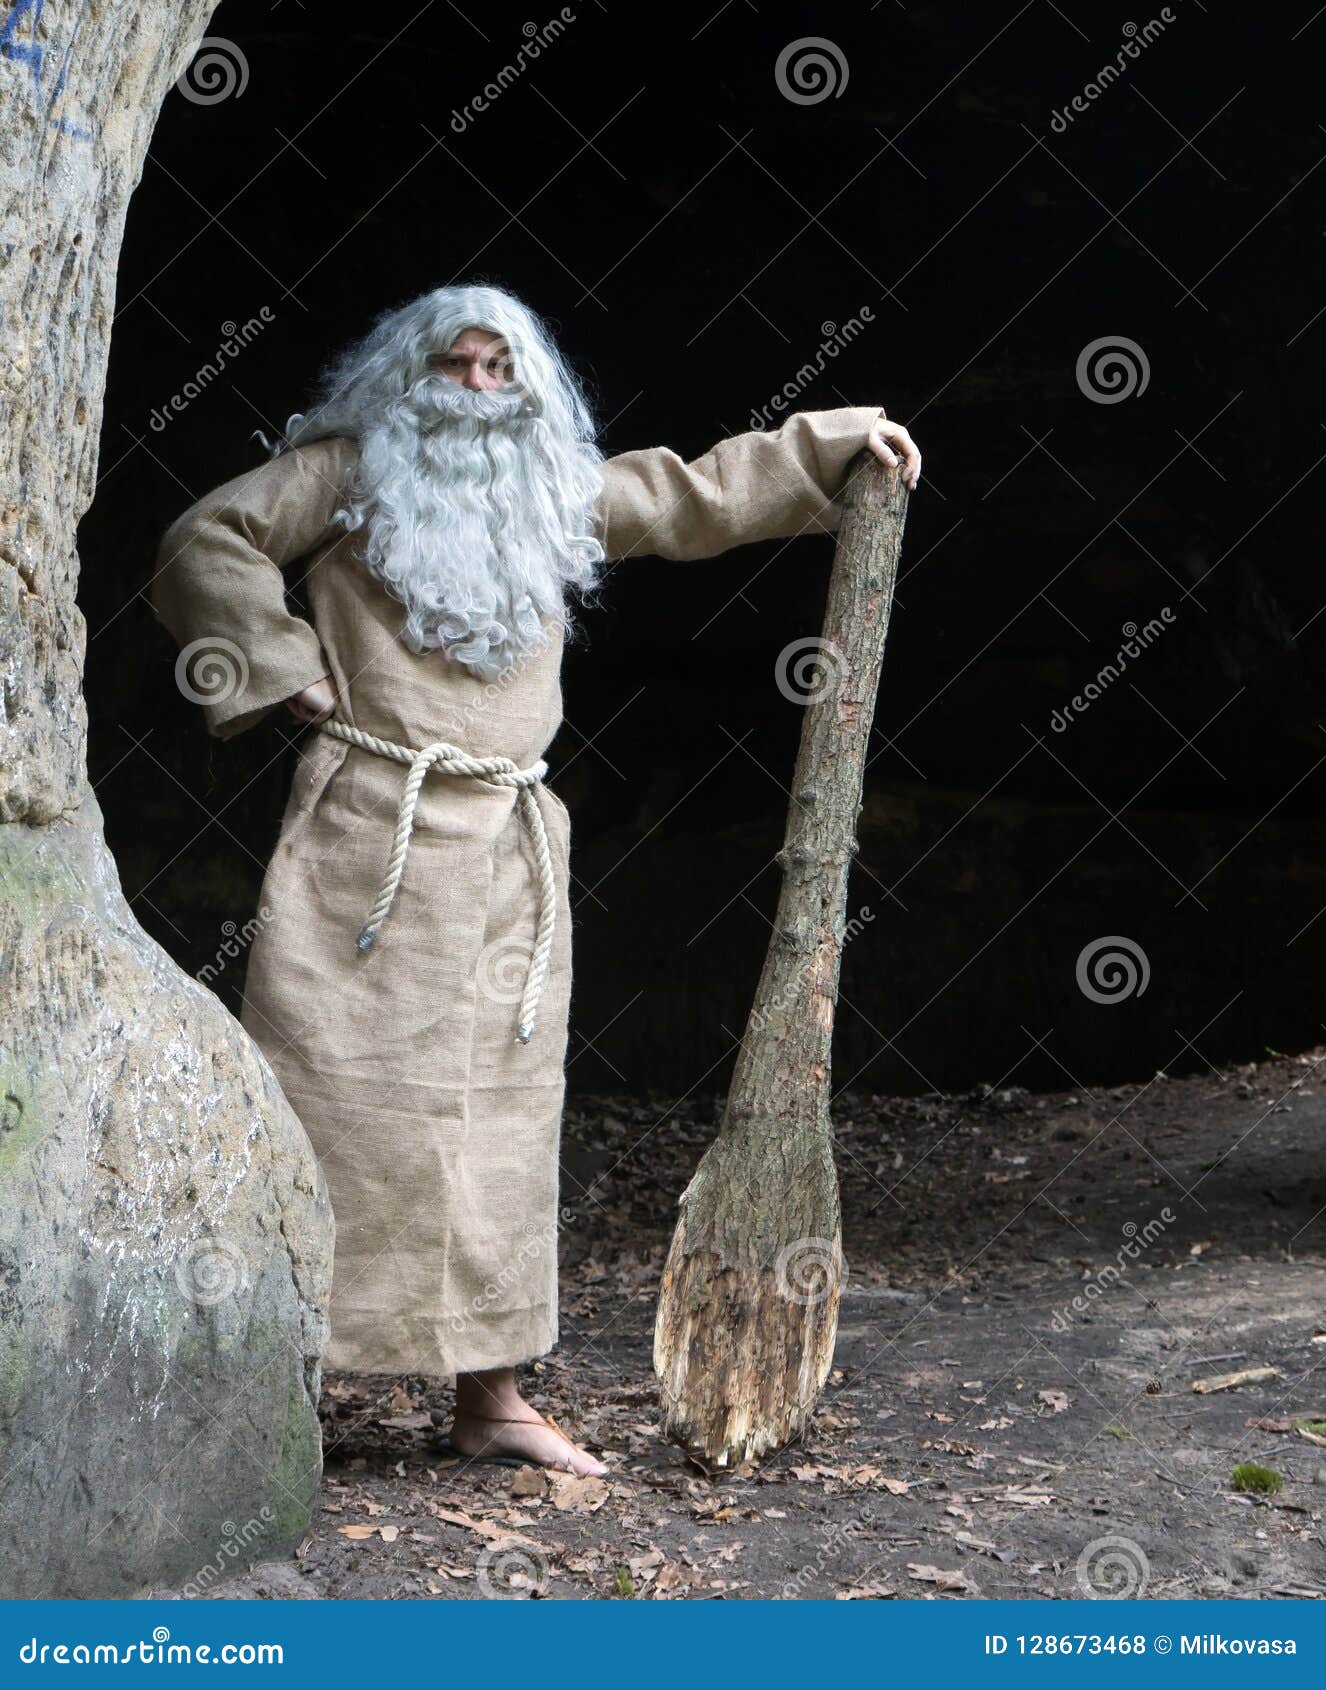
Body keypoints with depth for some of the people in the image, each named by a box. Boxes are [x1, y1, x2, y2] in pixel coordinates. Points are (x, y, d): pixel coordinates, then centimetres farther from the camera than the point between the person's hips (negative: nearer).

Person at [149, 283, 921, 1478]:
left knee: (503, 1114, 5)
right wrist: (282, 662, -7)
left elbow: (698, 497, 30)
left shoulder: (562, 495, 18)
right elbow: (208, 542, 1)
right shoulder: (347, 472, 4)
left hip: (507, 850, 5)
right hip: (369, 832, -5)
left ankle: (489, 1396, 11)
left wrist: (834, 443, 30)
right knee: (335, 1096, -7)